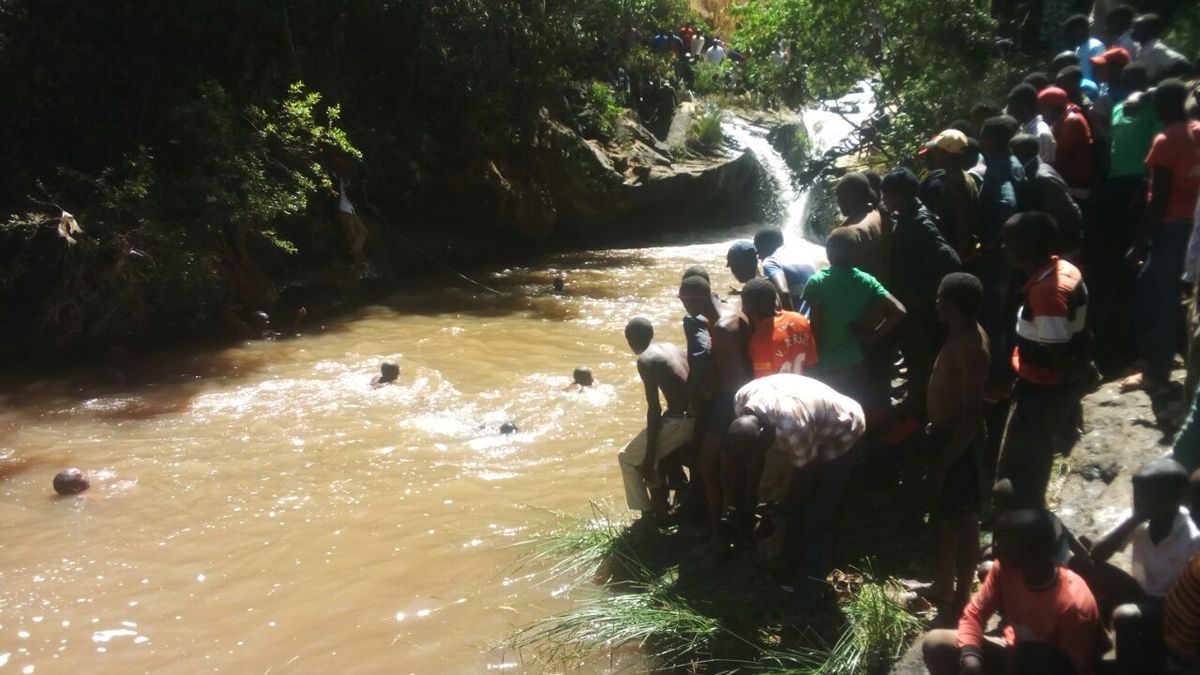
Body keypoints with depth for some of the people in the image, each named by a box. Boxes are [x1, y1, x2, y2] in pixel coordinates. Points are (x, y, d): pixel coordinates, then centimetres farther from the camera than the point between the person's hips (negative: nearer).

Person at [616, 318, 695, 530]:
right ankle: (660, 511, 33)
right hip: (695, 417, 8)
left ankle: (649, 515, 14)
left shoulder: (646, 360, -9)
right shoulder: (672, 348, 16)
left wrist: (649, 456, -10)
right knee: (659, 456, 31)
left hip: (680, 421, -8)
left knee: (628, 459, 13)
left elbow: (654, 408, -14)